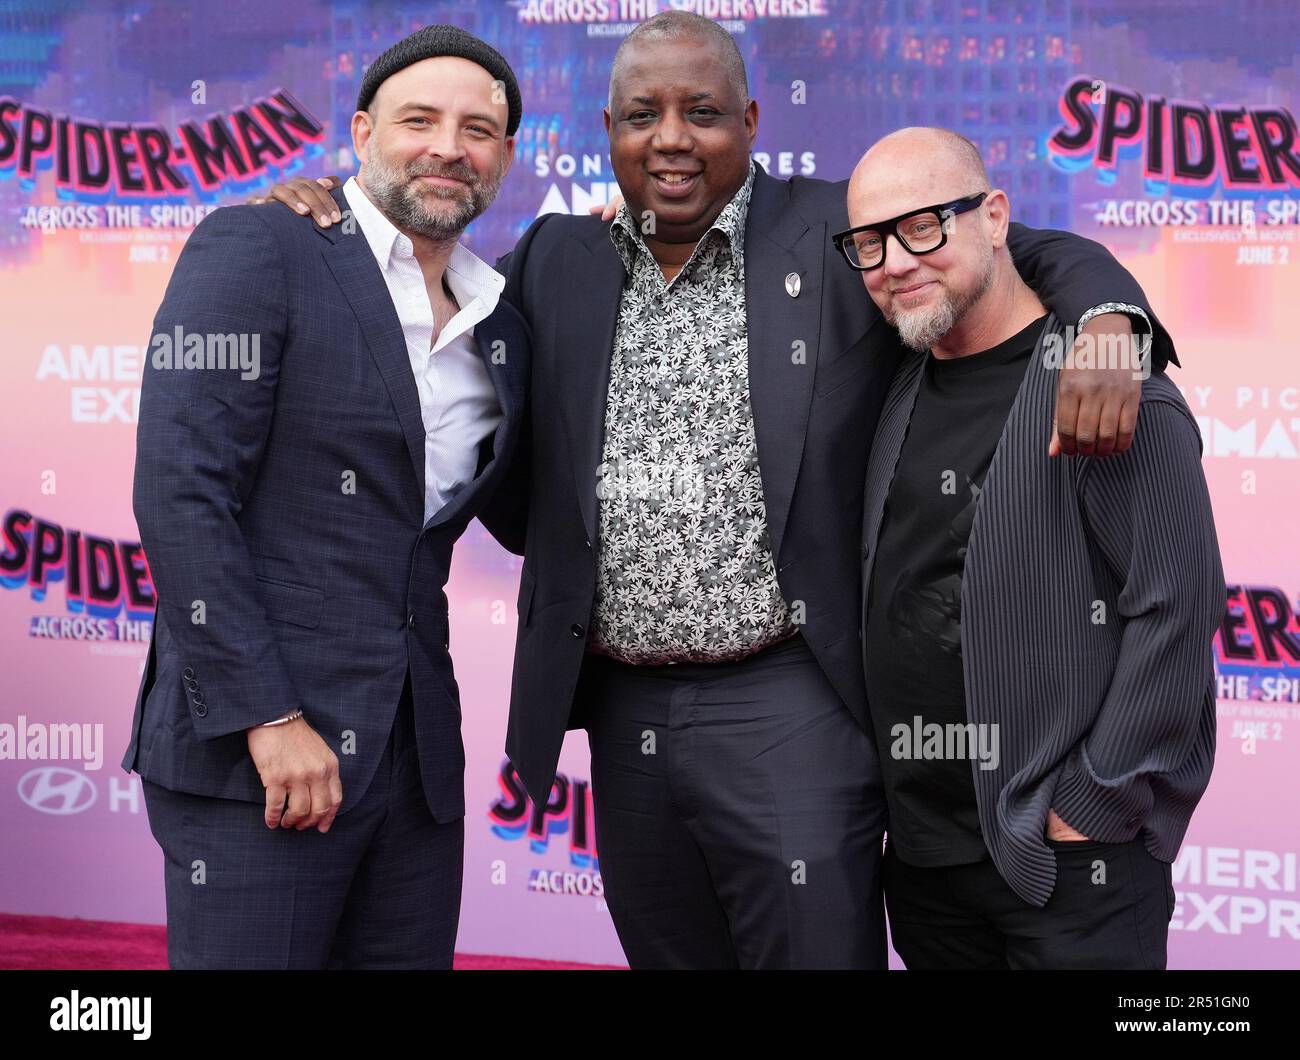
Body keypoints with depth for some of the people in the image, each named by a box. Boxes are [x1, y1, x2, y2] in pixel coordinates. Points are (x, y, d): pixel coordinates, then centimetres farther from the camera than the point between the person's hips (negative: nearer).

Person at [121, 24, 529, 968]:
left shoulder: (502, 330, 15)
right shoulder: (255, 250, -5)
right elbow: (179, 491, -12)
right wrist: (269, 719, -17)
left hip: (417, 751, 6)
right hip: (252, 746, -6)